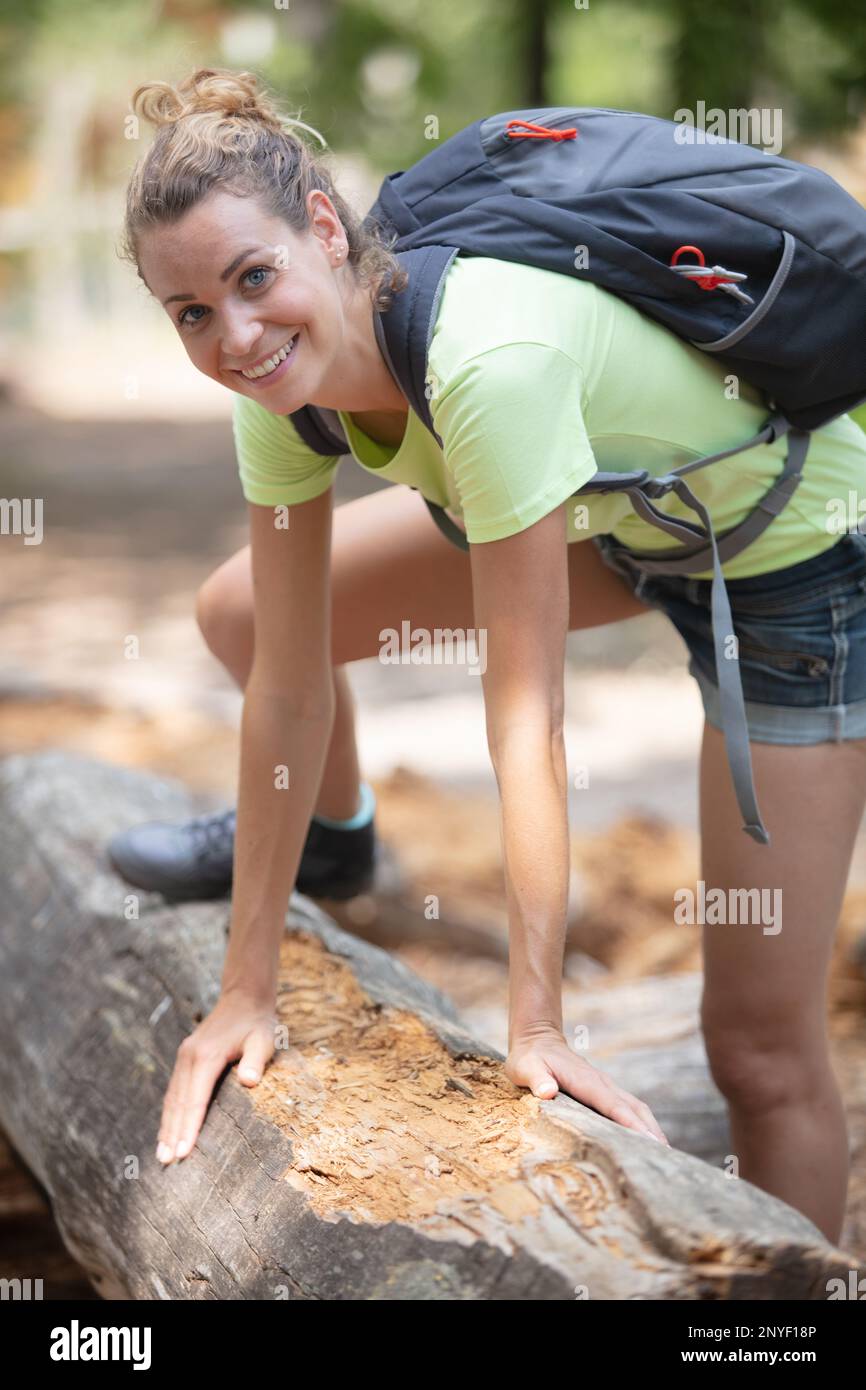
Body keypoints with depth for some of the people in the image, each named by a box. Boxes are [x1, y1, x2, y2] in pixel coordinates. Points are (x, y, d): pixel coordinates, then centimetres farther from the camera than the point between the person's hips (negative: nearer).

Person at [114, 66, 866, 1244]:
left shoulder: (488, 362, -39)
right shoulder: (279, 364, -17)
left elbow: (525, 716, -36)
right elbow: (288, 688, -14)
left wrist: (537, 1026, -32)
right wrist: (247, 991, -12)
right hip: (614, 515, 7)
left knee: (761, 1041, -5)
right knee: (242, 614, 5)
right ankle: (329, 835, 35)